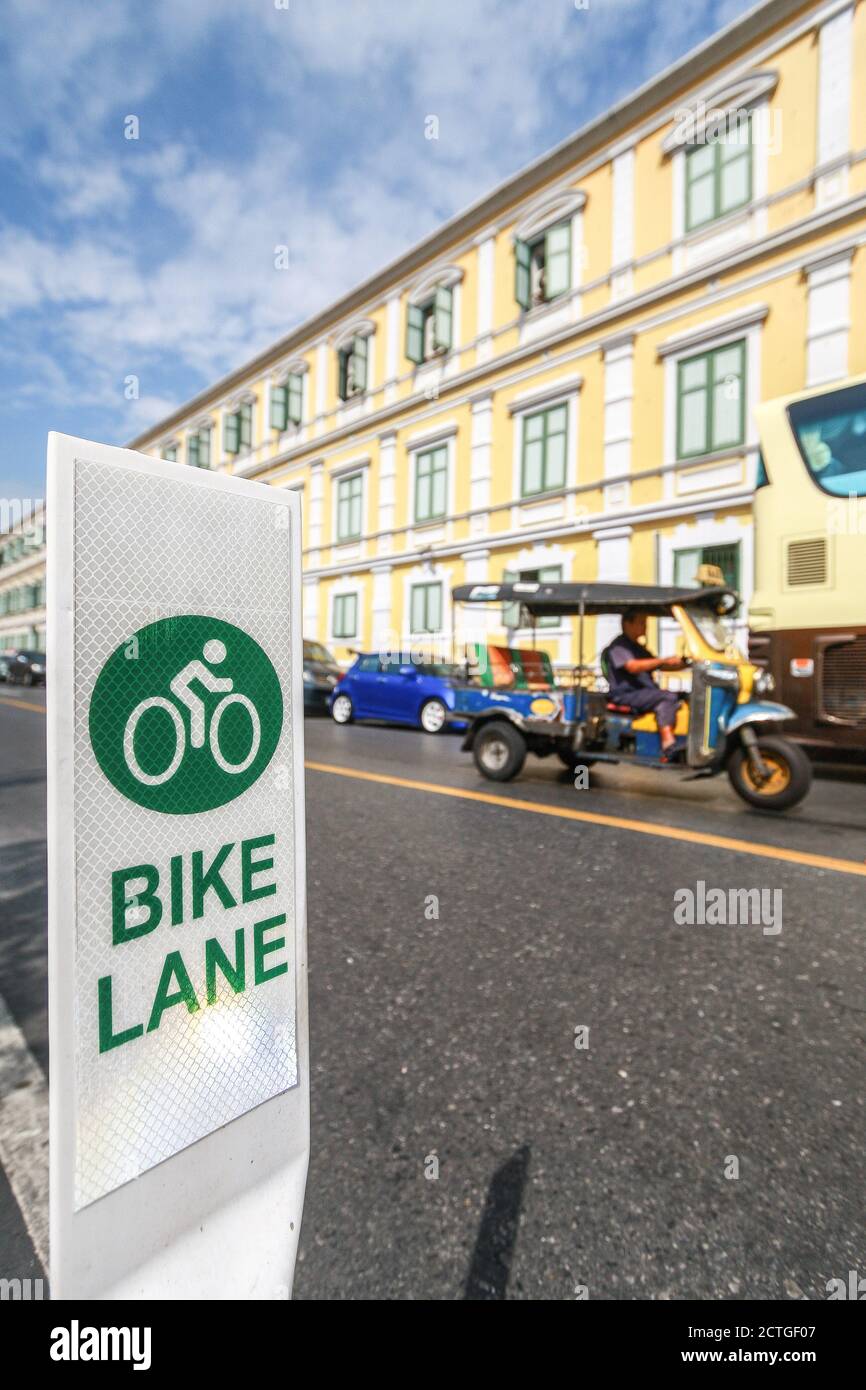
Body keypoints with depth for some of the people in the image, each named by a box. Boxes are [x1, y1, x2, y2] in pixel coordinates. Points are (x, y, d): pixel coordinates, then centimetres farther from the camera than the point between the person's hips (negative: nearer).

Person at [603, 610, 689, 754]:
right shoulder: (618, 646, -3)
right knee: (669, 696, -25)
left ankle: (667, 738, -33)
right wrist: (664, 660, -24)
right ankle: (668, 743, -33)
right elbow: (633, 667, -20)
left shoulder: (638, 647, 26)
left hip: (645, 693, 8)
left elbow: (660, 666, 27)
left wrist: (684, 664, 12)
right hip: (626, 695, -8)